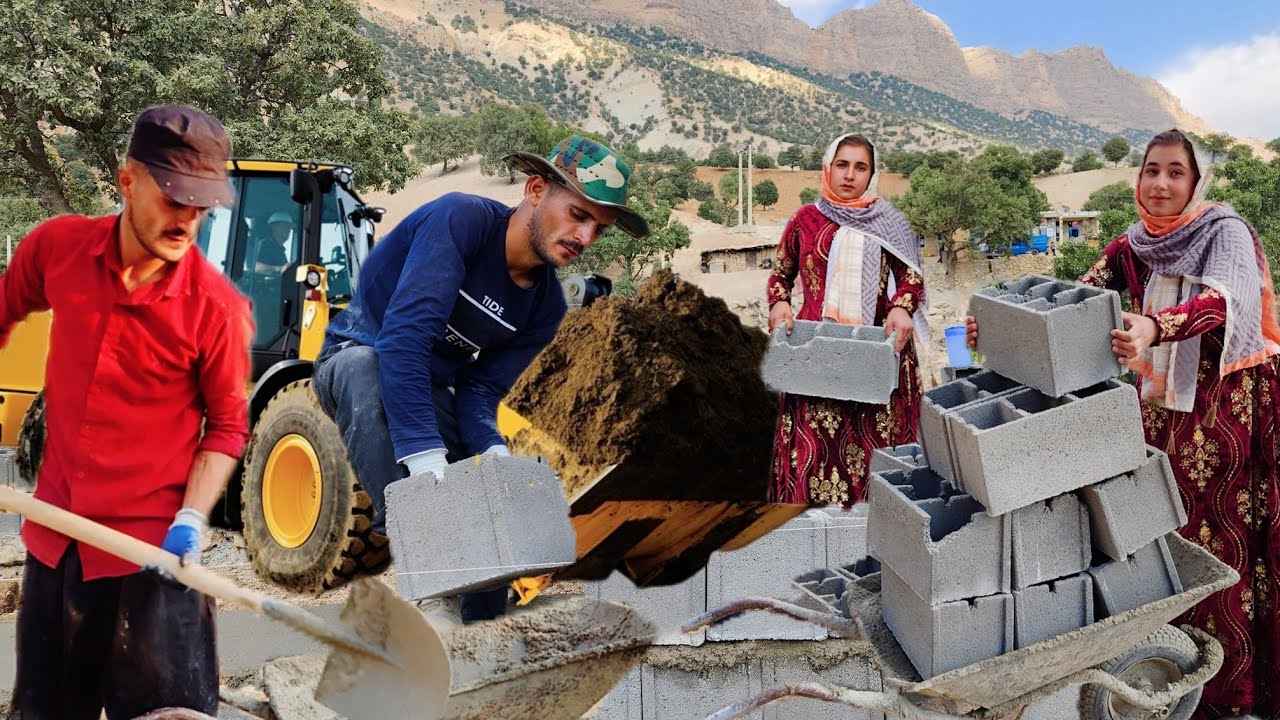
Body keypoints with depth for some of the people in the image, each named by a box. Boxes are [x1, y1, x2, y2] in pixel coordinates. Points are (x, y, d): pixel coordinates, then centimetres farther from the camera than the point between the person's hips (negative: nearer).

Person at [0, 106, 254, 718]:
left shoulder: (216, 305, -16)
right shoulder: (56, 248, -5)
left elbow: (227, 425, -7)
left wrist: (192, 518, -19)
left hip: (153, 548, -4)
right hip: (54, 536, 4)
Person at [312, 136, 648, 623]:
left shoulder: (545, 307, -5)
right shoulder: (460, 219, -27)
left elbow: (480, 389, -7)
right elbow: (405, 333, -37)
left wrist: (492, 451, -30)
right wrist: (424, 454, -45)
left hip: (433, 390, 6)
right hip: (358, 356, -5)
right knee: (365, 370, -40)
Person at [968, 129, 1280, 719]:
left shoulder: (1226, 232, -9)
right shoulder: (1133, 246, 7)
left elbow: (1223, 299, -28)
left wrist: (1154, 327, -47)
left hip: (1227, 409, -5)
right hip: (1160, 404, 5)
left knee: (1222, 544, -5)